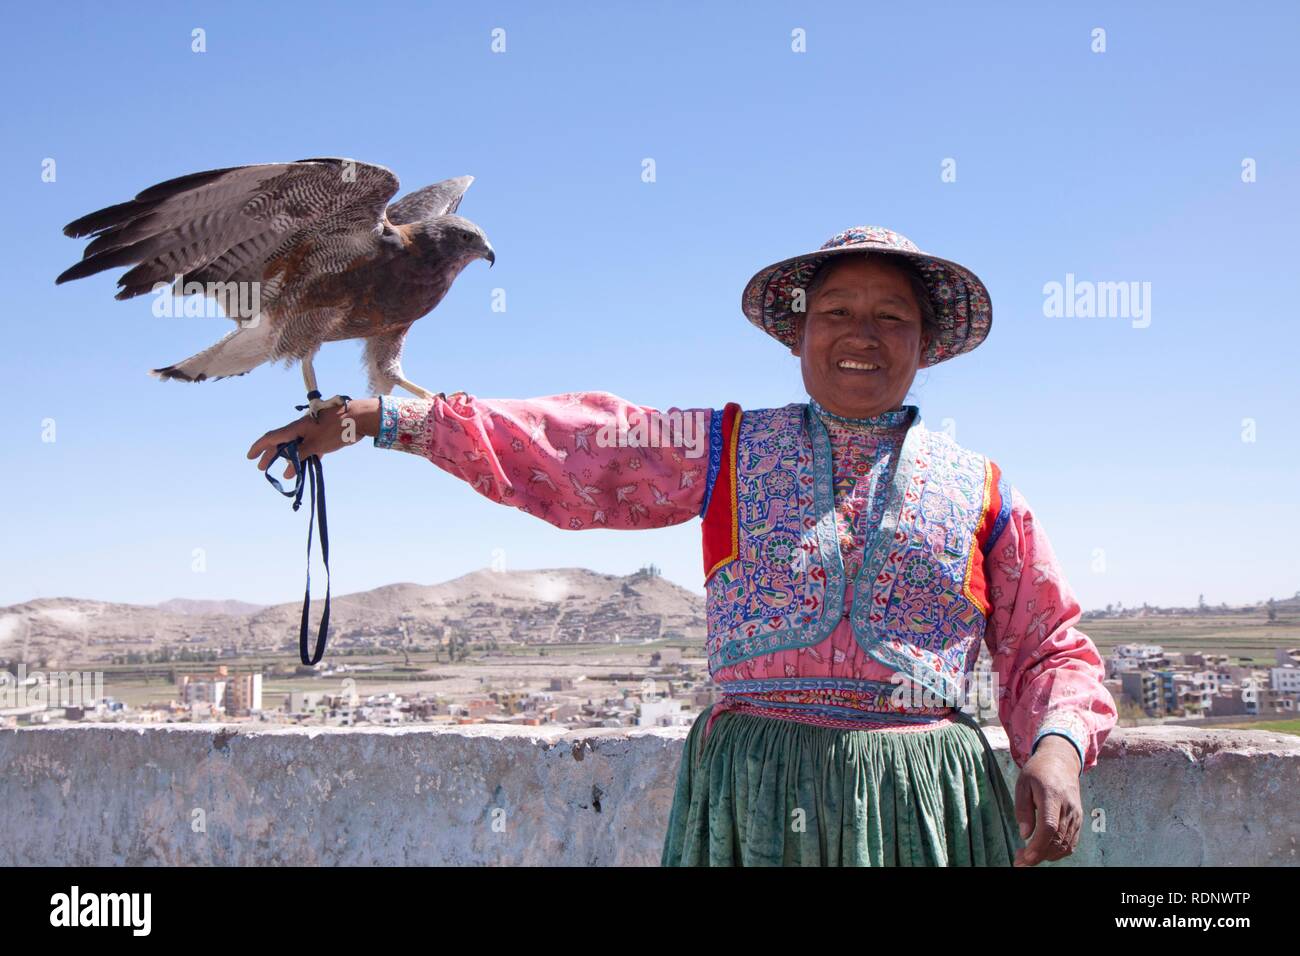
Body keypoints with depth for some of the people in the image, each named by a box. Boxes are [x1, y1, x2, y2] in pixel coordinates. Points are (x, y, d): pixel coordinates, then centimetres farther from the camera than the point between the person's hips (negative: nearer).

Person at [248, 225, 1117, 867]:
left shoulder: (980, 490, 12)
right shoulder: (729, 452, 11)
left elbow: (1050, 649, 13)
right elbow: (553, 447, 9)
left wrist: (1059, 747, -8)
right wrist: (377, 419, 6)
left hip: (927, 805, 1)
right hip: (752, 798, 0)